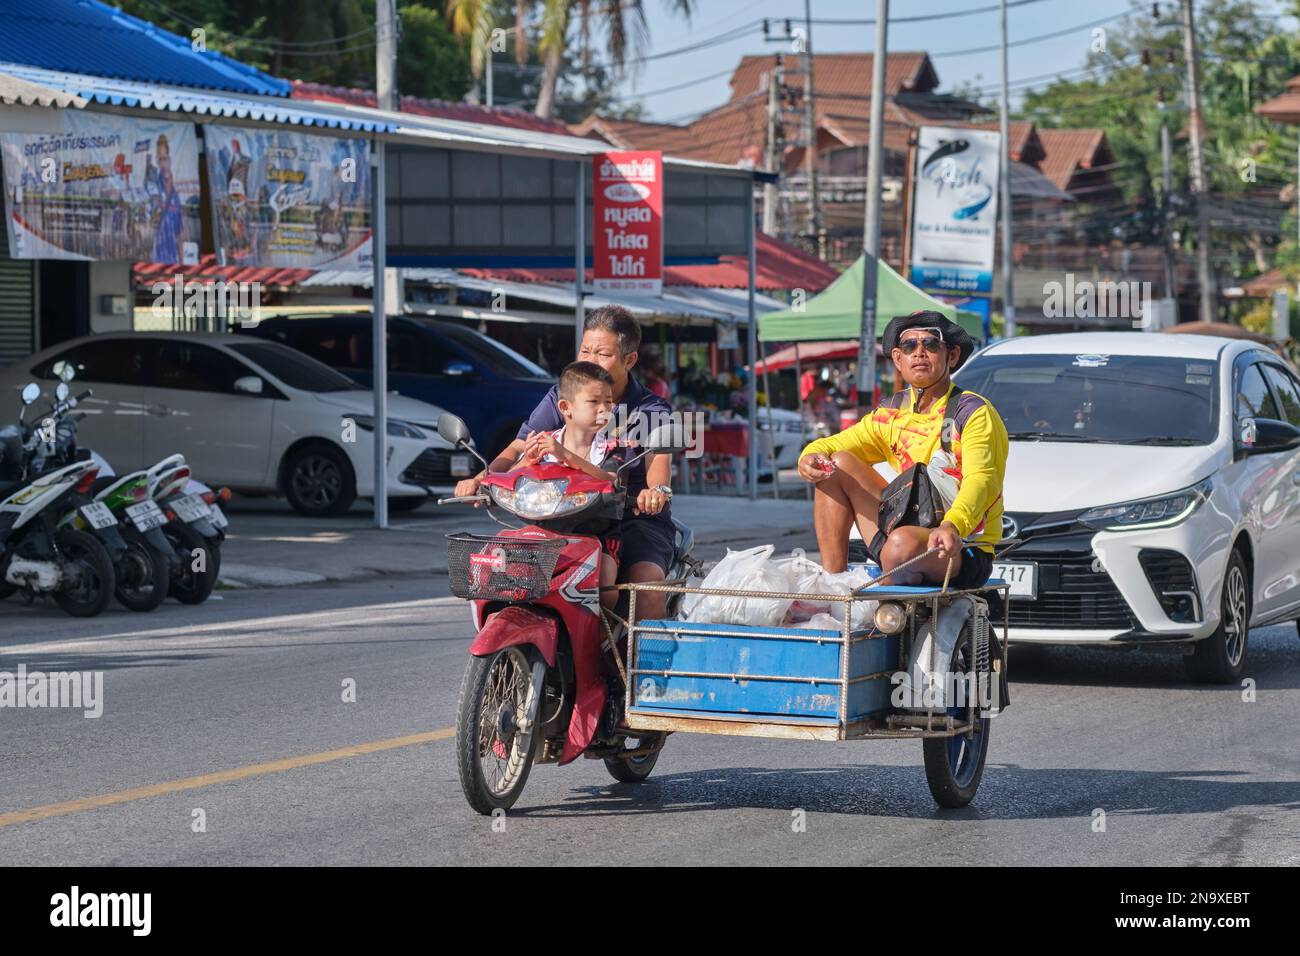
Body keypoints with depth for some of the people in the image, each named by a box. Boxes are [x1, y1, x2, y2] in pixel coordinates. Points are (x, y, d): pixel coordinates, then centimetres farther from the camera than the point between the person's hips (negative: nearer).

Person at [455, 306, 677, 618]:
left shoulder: (652, 410, 1)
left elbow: (658, 457, -17)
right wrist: (481, 479, -21)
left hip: (637, 519, -2)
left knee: (647, 580, -31)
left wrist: (657, 490, -41)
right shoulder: (561, 397, 8)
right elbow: (518, 450, 0)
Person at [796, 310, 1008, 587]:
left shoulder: (974, 413, -11)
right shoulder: (893, 413, 11)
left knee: (903, 543, -39)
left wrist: (952, 526, -47)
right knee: (838, 464, 1)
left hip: (964, 553, -7)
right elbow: (831, 445, 15)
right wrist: (811, 457, -12)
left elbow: (980, 481, -26)